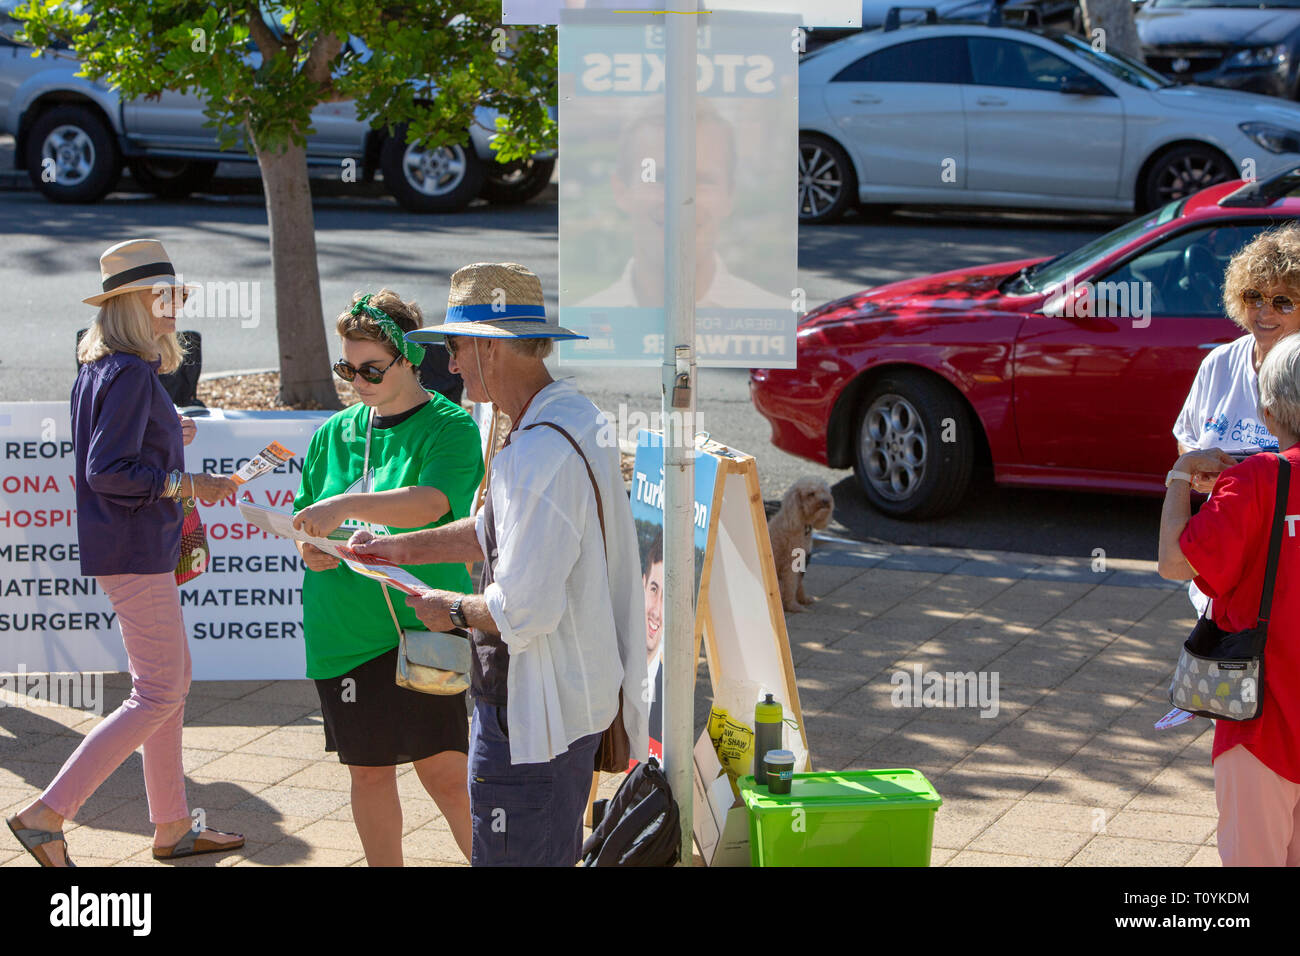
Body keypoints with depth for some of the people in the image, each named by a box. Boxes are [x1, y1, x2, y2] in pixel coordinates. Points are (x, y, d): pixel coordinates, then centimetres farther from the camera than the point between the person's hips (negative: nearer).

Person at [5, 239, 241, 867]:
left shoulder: (98, 368, 11)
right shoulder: (131, 373, -19)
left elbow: (102, 455, 18)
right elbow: (106, 472, -24)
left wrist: (164, 438, 23)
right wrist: (184, 483, -19)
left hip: (135, 548, 11)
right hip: (135, 550, -11)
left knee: (171, 679, 17)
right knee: (158, 694, -7)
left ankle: (172, 826, 26)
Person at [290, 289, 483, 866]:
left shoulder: (449, 427, -5)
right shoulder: (336, 432, 12)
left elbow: (433, 502, -23)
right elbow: (307, 512, 21)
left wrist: (348, 506, -34)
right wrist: (309, 546, -2)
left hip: (422, 624, -5)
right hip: (342, 627, 5)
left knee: (442, 769, -8)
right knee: (368, 769, 11)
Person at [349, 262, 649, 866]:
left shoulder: (541, 454, -27)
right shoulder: (571, 415, 8)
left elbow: (525, 610, -29)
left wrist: (456, 610, -10)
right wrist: (406, 549, 21)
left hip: (530, 716, -11)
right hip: (580, 699, 11)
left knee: (514, 857, -1)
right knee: (555, 855, 21)